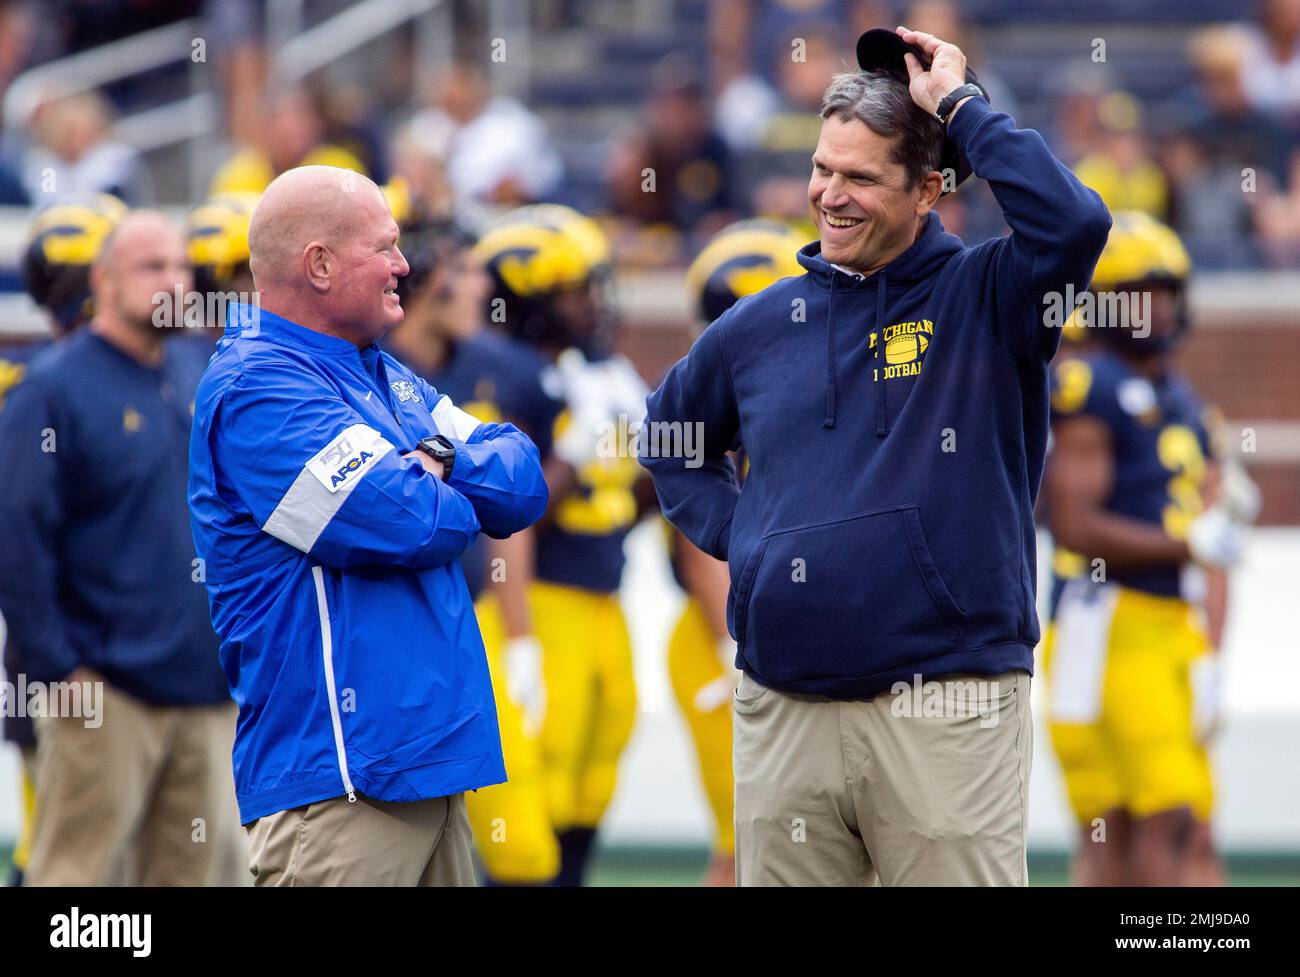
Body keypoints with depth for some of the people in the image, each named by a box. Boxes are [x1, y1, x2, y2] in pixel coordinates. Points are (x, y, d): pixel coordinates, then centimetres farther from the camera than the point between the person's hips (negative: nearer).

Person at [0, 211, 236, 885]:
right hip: (107, 691, -6)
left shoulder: (203, 375, 12)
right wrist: (58, 669, -14)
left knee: (190, 868, 9)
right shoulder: (54, 389, -8)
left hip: (207, 682, 6)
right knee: (77, 870, -6)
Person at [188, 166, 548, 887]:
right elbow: (412, 522, -20)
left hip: (427, 764, 9)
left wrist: (439, 458, -8)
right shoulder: (256, 388, -13)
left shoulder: (384, 379, 19)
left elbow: (525, 486, 12)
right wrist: (437, 491, 3)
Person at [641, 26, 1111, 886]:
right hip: (783, 711, 5)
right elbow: (670, 437, 29)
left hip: (947, 709, -4)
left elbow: (1073, 223, -22)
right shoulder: (760, 326, 12)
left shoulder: (984, 299, -1)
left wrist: (960, 104, -13)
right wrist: (733, 532, 11)